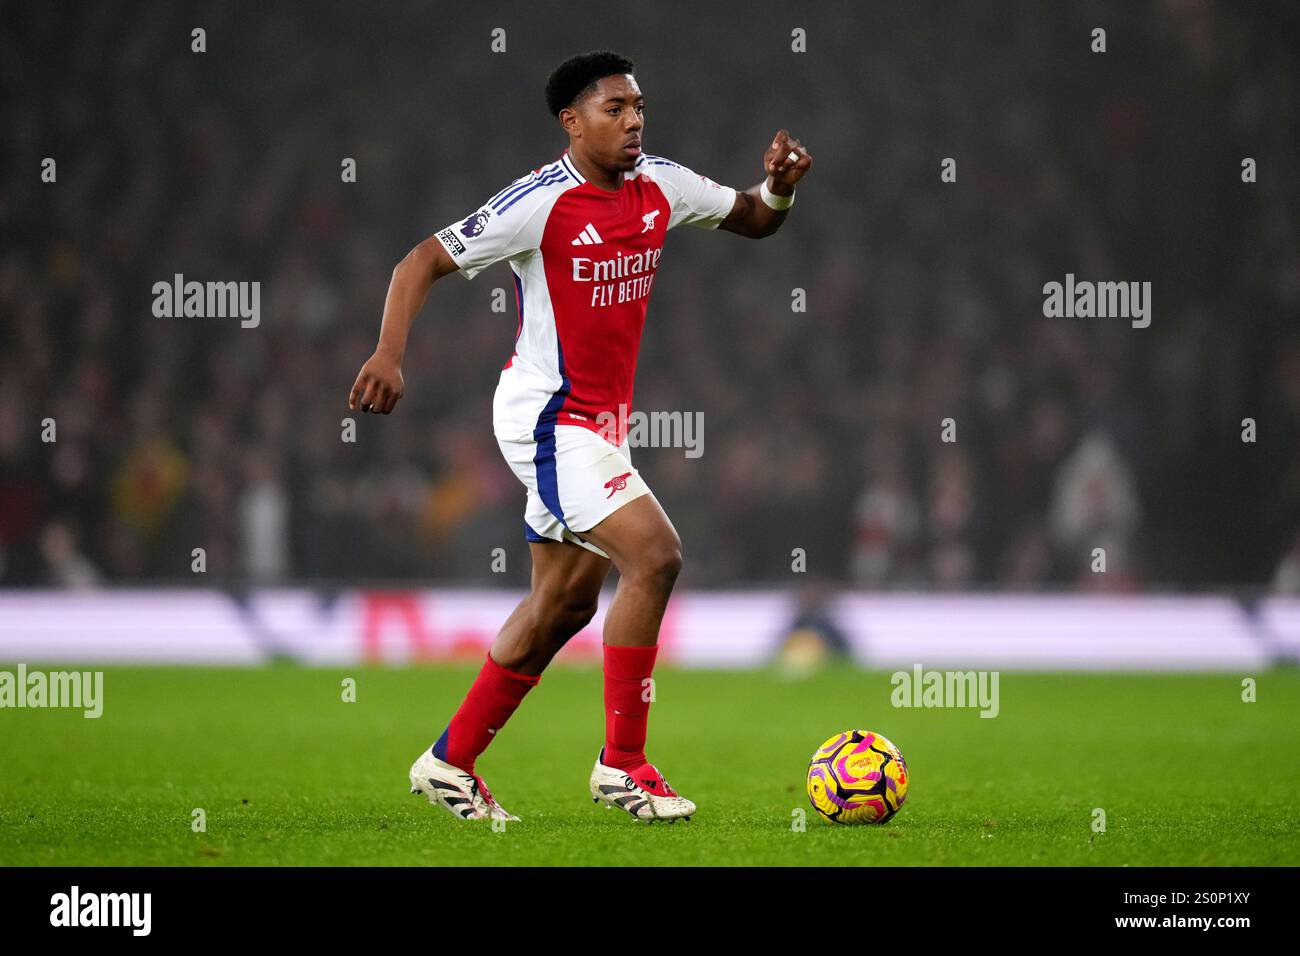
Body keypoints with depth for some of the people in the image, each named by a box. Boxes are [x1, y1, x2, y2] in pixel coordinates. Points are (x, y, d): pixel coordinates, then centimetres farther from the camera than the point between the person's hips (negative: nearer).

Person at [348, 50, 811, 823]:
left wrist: (780, 187, -5)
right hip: (548, 419, -9)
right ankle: (622, 764, -11)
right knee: (655, 555, -20)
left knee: (566, 602, 13)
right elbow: (423, 262, -14)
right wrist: (389, 355, -27)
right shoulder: (541, 203, -18)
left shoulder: (660, 187, 2)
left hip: (600, 422, 9)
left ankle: (451, 763, 25)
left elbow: (753, 222, 17)